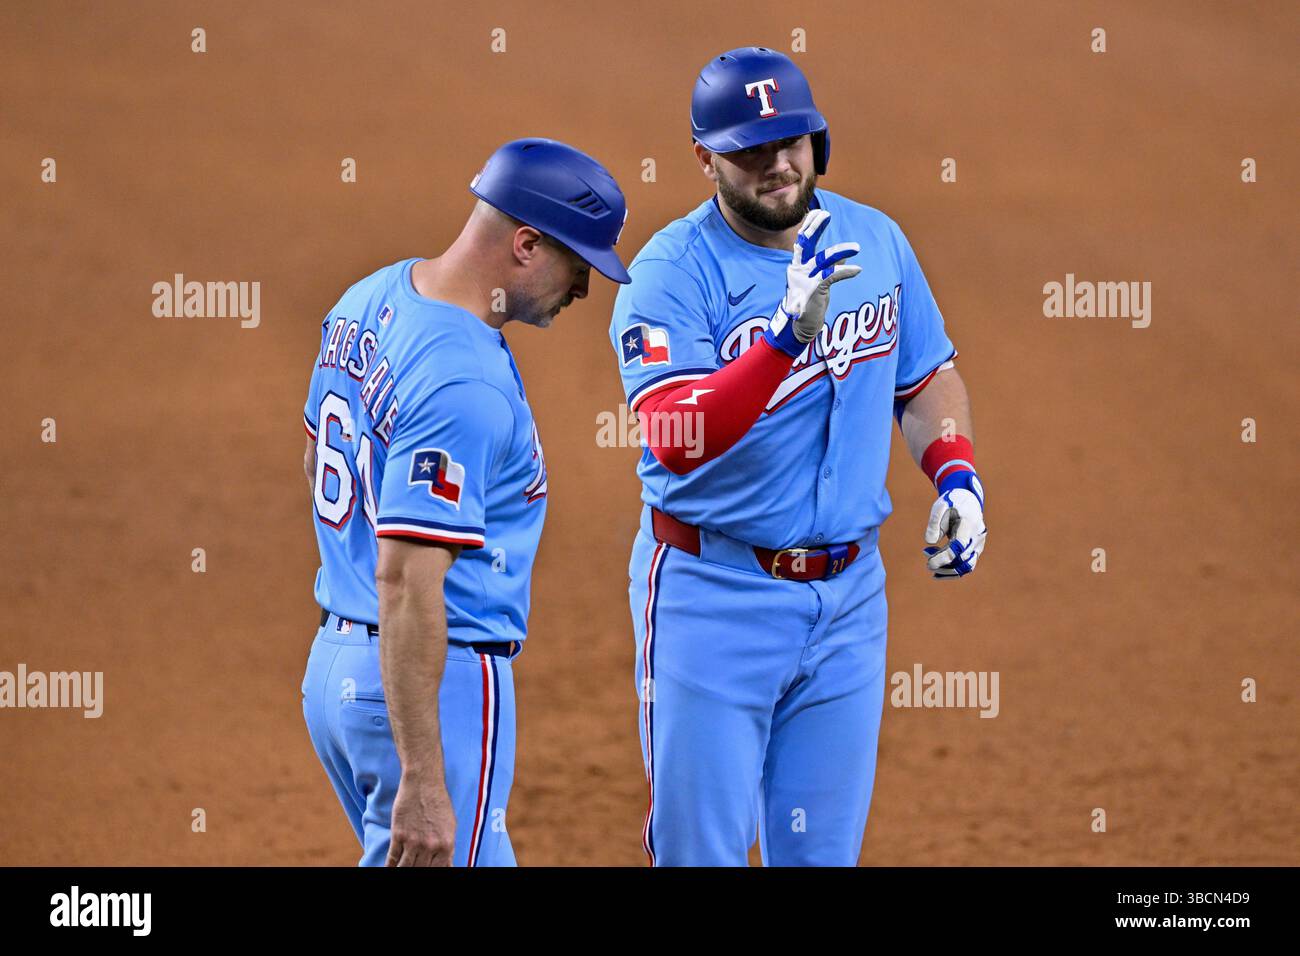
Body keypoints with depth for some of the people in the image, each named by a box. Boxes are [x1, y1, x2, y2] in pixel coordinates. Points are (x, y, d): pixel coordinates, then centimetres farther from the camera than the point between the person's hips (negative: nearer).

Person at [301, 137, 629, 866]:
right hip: (435, 686, -10)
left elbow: (320, 464, 23)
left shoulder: (373, 299, 7)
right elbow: (406, 579, -28)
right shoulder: (465, 381, -23)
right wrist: (422, 784, -29)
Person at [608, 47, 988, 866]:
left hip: (848, 594, 5)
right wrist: (790, 332, -37)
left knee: (824, 851, 10)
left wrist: (957, 476, 0)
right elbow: (678, 440, -27)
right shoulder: (672, 272, -13)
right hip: (715, 590, -5)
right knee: (701, 848, -3)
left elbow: (928, 375, 19)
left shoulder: (876, 241, 4)